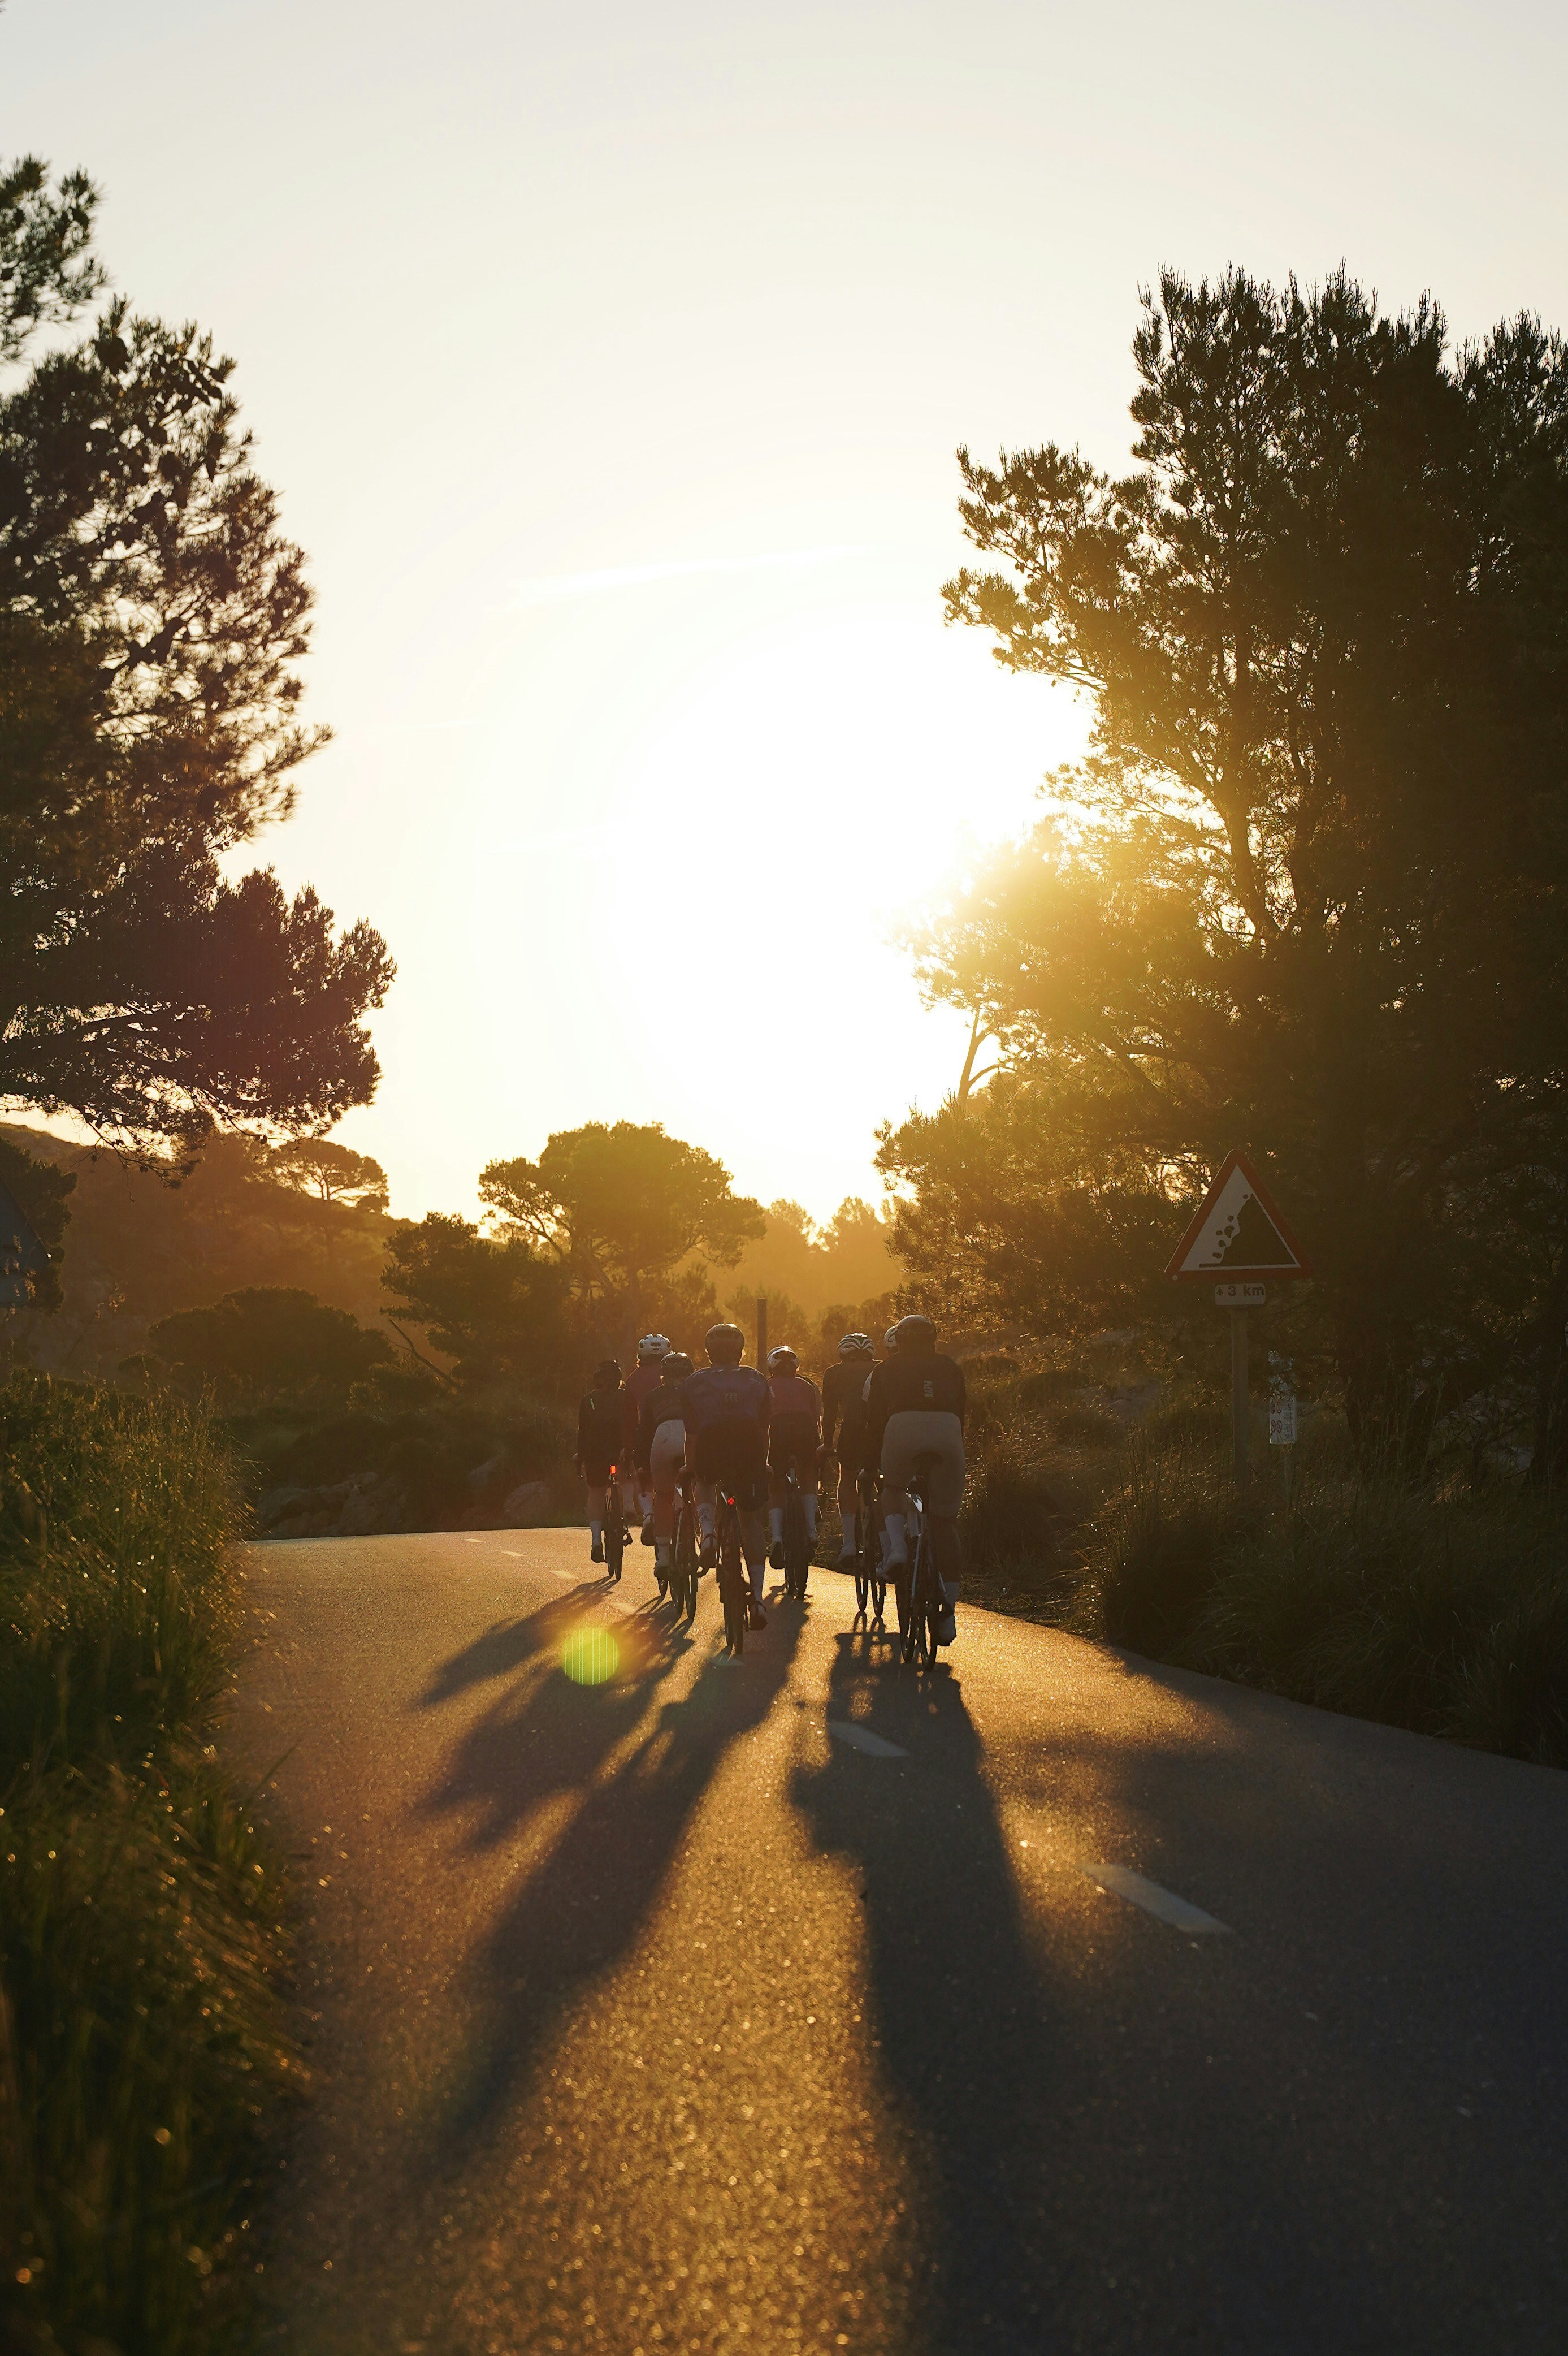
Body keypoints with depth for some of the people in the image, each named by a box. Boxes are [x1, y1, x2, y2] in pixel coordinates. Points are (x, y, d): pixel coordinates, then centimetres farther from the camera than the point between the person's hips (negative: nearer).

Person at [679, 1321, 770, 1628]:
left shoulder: (694, 1382, 23)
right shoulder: (757, 1379, 27)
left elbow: (691, 1434, 20)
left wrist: (691, 1471, 29)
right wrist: (763, 1464, 38)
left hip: (711, 1446, -1)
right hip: (748, 1448, 1)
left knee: (705, 1487, 32)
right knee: (751, 1521, 13)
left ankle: (708, 1532, 1)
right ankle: (757, 1598, 5)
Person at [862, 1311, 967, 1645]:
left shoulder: (888, 1368, 23)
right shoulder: (950, 1369, 28)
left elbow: (875, 1416, 22)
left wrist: (871, 1461, 29)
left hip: (903, 1430, -1)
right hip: (947, 1433, 1)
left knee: (893, 1490, 30)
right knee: (945, 1523, 7)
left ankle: (897, 1548, 0)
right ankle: (948, 1615, 6)